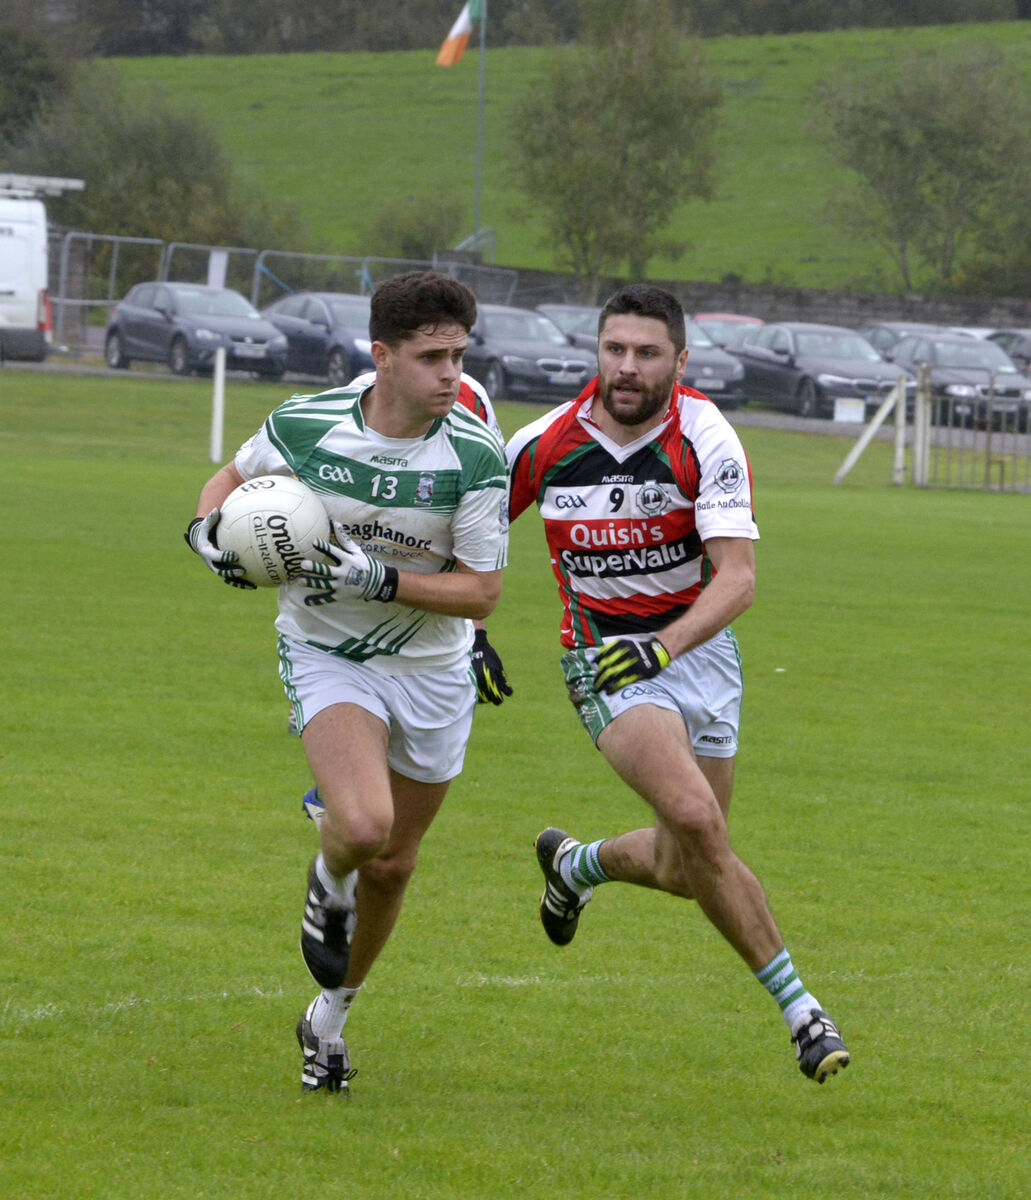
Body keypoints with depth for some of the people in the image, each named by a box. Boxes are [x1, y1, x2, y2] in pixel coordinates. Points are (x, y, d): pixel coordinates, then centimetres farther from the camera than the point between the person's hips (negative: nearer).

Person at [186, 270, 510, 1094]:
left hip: (432, 669, 2)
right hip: (326, 657, -2)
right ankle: (328, 884, 12)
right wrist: (209, 528, -14)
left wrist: (380, 579, -28)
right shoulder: (304, 427, -15)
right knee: (363, 826, -26)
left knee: (393, 864, 12)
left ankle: (330, 1015, 37)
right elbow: (235, 478, 8)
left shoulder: (475, 457, -17)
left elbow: (480, 593, -15)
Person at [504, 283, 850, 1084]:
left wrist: (664, 646, -39)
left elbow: (738, 577, -25)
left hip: (699, 648, 2)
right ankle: (795, 1003, -14)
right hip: (605, 659, -2)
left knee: (683, 871, 7)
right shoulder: (546, 445, -12)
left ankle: (577, 865, 42)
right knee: (695, 816, -25)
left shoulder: (706, 439, -17)